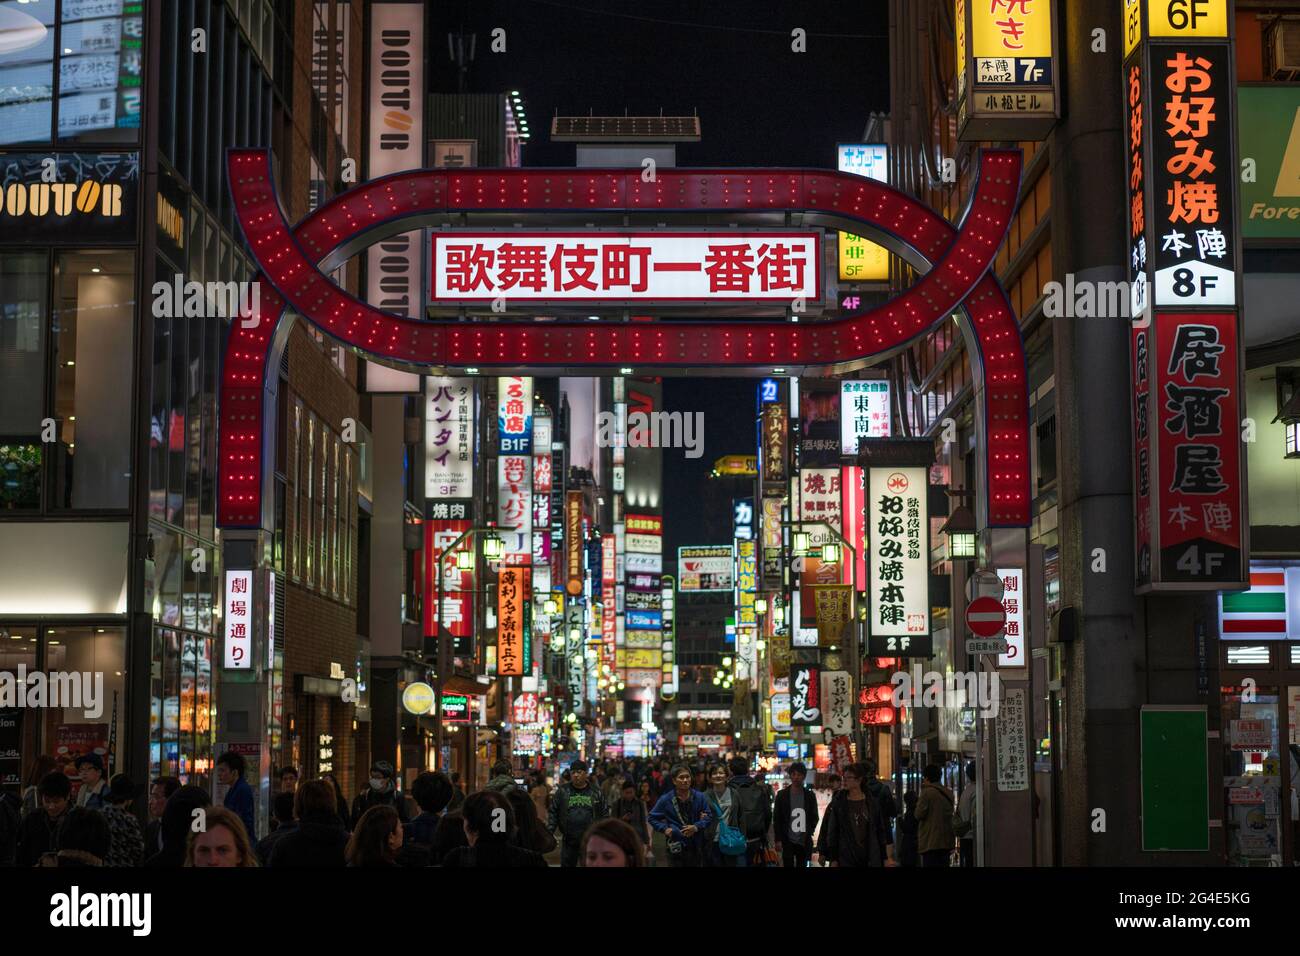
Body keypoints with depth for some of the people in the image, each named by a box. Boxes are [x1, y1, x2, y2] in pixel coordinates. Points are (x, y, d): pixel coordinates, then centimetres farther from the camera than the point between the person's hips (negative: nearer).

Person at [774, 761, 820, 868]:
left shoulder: (810, 796, 7)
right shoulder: (782, 795, 3)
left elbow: (814, 817, 12)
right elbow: (777, 819, 2)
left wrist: (809, 833, -3)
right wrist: (778, 840, -5)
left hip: (804, 842, 2)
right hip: (788, 841, -2)